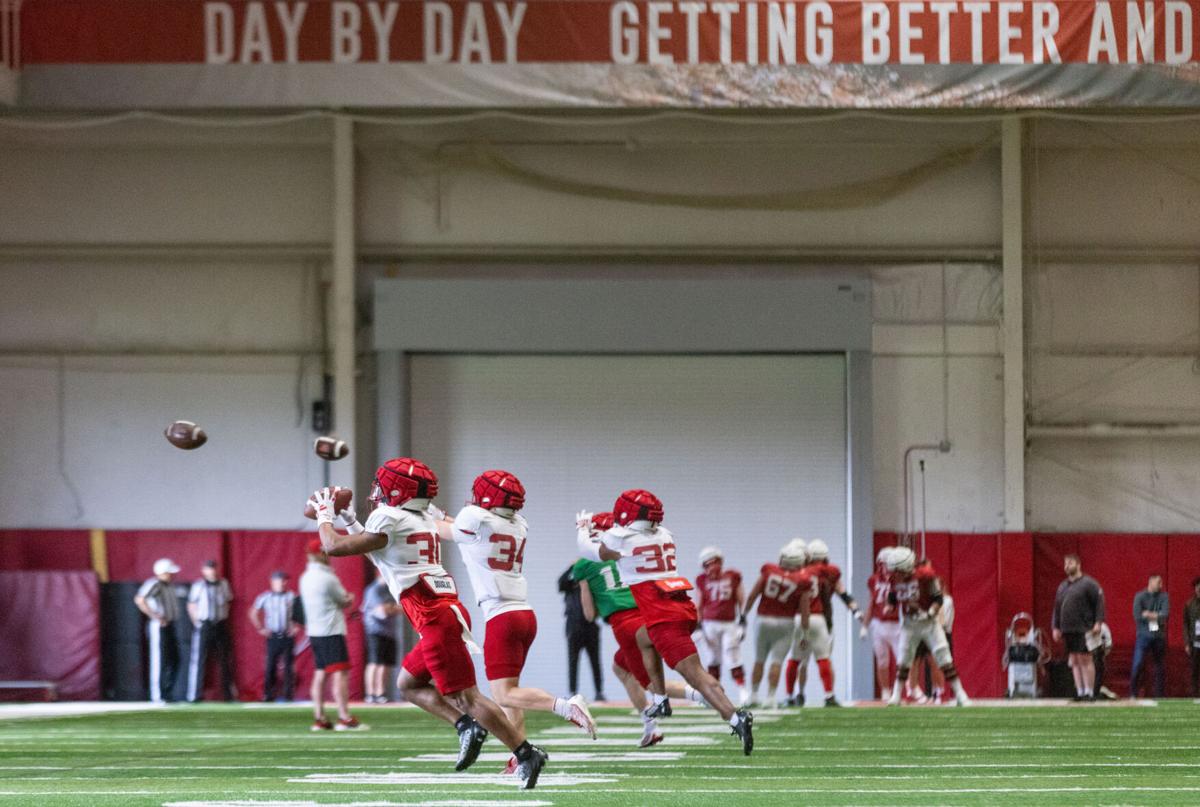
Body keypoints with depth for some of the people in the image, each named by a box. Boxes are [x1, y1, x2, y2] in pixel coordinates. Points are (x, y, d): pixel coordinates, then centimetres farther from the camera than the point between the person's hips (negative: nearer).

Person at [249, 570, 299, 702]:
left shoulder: (292, 597, 1)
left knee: (288, 666, -2)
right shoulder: (265, 597, 3)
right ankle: (268, 695, 5)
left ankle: (288, 694, 4)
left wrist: (297, 627, -2)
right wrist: (260, 628, 5)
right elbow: (253, 613, 12)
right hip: (273, 636, 0)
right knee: (271, 666, -1)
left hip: (288, 636, 0)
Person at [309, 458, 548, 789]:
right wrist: (350, 521, 35)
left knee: (465, 696, -8)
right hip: (449, 611, 9)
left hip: (436, 619, -9)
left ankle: (526, 754, -12)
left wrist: (324, 515, 15)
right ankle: (466, 726, 6)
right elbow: (382, 555, 36)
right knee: (409, 684, 21)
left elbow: (335, 547, -4)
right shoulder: (424, 522, 21)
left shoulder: (389, 520, -6)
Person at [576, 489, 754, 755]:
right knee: (644, 639, 34)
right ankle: (660, 701, 31)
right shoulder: (664, 536, 16)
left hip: (664, 616, -7)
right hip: (685, 606, 7)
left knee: (695, 674, -13)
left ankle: (734, 717, -29)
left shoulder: (621, 539, -2)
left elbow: (588, 550, 18)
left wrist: (583, 528, 38)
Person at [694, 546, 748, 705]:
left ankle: (742, 691, -7)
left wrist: (742, 621, 1)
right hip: (710, 623, 1)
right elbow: (699, 605, 9)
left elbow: (741, 601, 6)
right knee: (714, 659, 7)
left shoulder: (733, 577, 1)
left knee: (733, 658, -9)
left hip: (730, 624, -1)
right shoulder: (703, 580, 3)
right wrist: (699, 626, 3)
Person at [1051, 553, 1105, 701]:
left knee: (1085, 659, -8)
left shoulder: (1088, 584, -2)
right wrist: (1055, 627, 15)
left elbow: (1099, 603, -6)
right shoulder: (1062, 586, 18)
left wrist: (1098, 623, -14)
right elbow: (1057, 608, 21)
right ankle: (1080, 691, 8)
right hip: (1068, 630, 7)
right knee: (1074, 661, 6)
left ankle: (1089, 692, -7)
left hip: (1083, 630, -7)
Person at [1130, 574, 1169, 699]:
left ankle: (1159, 695, 12)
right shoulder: (1140, 597, -1)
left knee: (1160, 667, 5)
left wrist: (1149, 615, -13)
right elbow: (1137, 616, -11)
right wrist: (1156, 616, -6)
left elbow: (1165, 614, -8)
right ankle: (1133, 694, -5)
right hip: (1144, 635, -3)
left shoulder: (1163, 597, 6)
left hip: (1159, 635, 3)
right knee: (1137, 665, -13)